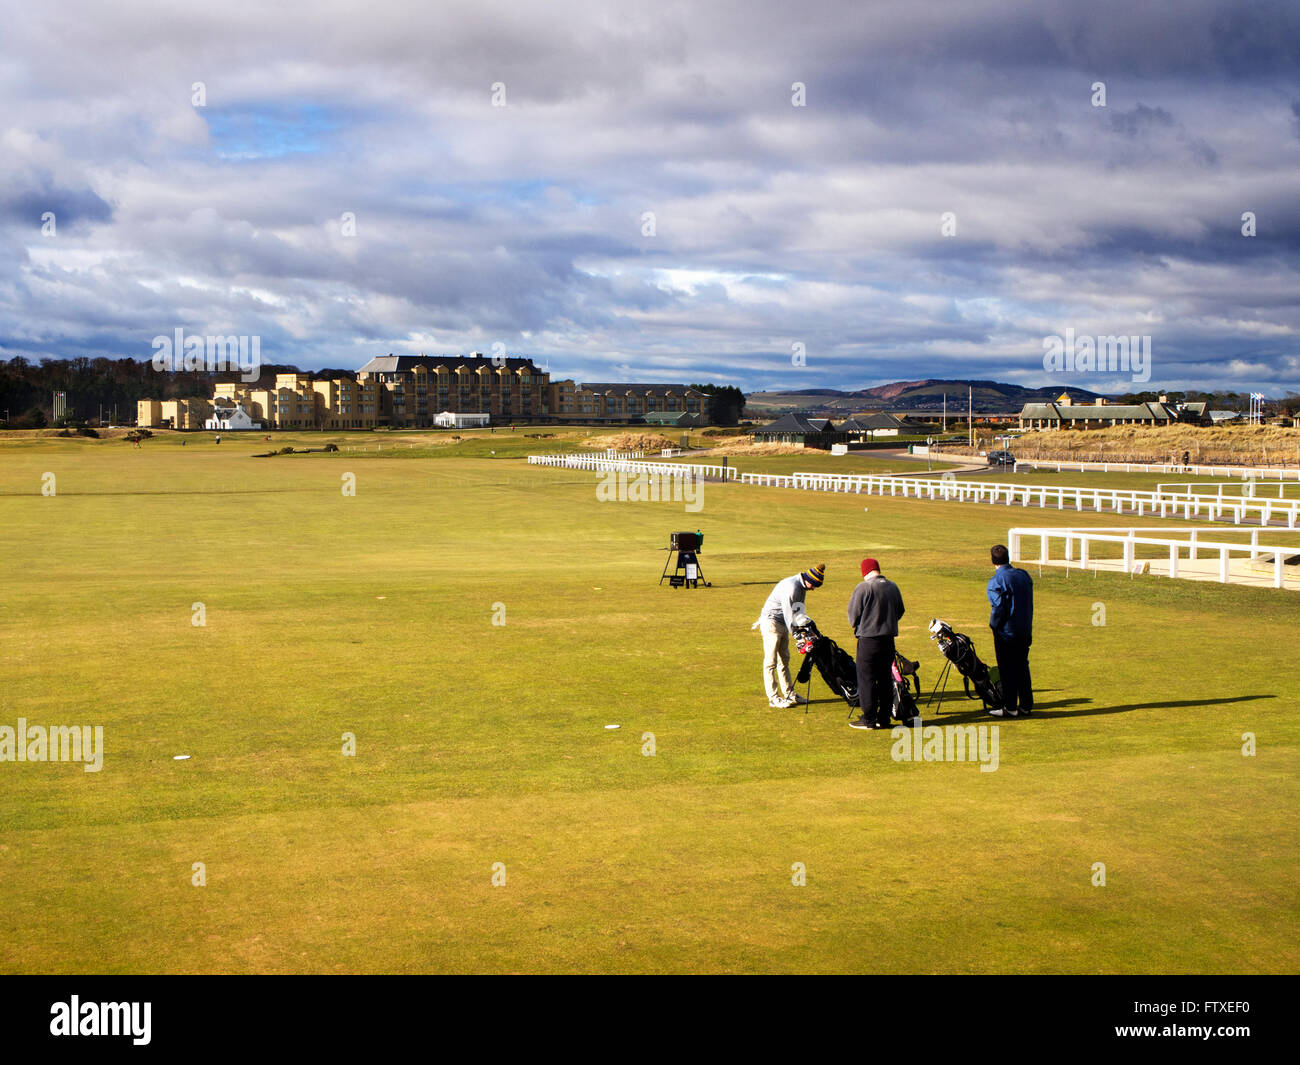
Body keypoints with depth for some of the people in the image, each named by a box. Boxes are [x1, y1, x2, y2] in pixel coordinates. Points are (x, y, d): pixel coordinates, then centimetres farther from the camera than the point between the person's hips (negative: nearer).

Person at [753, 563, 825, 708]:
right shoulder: (791, 587, -26)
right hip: (771, 622, -10)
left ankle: (789, 693, 21)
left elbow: (799, 611, 11)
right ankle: (773, 697, -5)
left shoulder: (802, 587, 4)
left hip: (783, 623, 10)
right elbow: (788, 615, -26)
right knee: (771, 661, -6)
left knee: (784, 659, 15)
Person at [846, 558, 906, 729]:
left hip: (869, 638, -6)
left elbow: (853, 615, -9)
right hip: (889, 637, 6)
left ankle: (869, 719, 2)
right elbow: (900, 611, 16)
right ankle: (884, 718, 18)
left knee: (866, 679, 1)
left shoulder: (863, 588, -14)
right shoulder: (893, 587, 5)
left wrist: (857, 626, 11)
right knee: (886, 679, 13)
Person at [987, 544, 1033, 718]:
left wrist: (993, 625, -5)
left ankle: (1010, 707, 4)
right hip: (1025, 631, 6)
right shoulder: (1024, 576, 6)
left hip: (1006, 632, -6)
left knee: (1007, 670, 1)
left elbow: (998, 607, -19)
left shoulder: (996, 581, -15)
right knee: (1022, 667, 13)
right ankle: (1026, 705, 17)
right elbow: (1029, 604, 11)